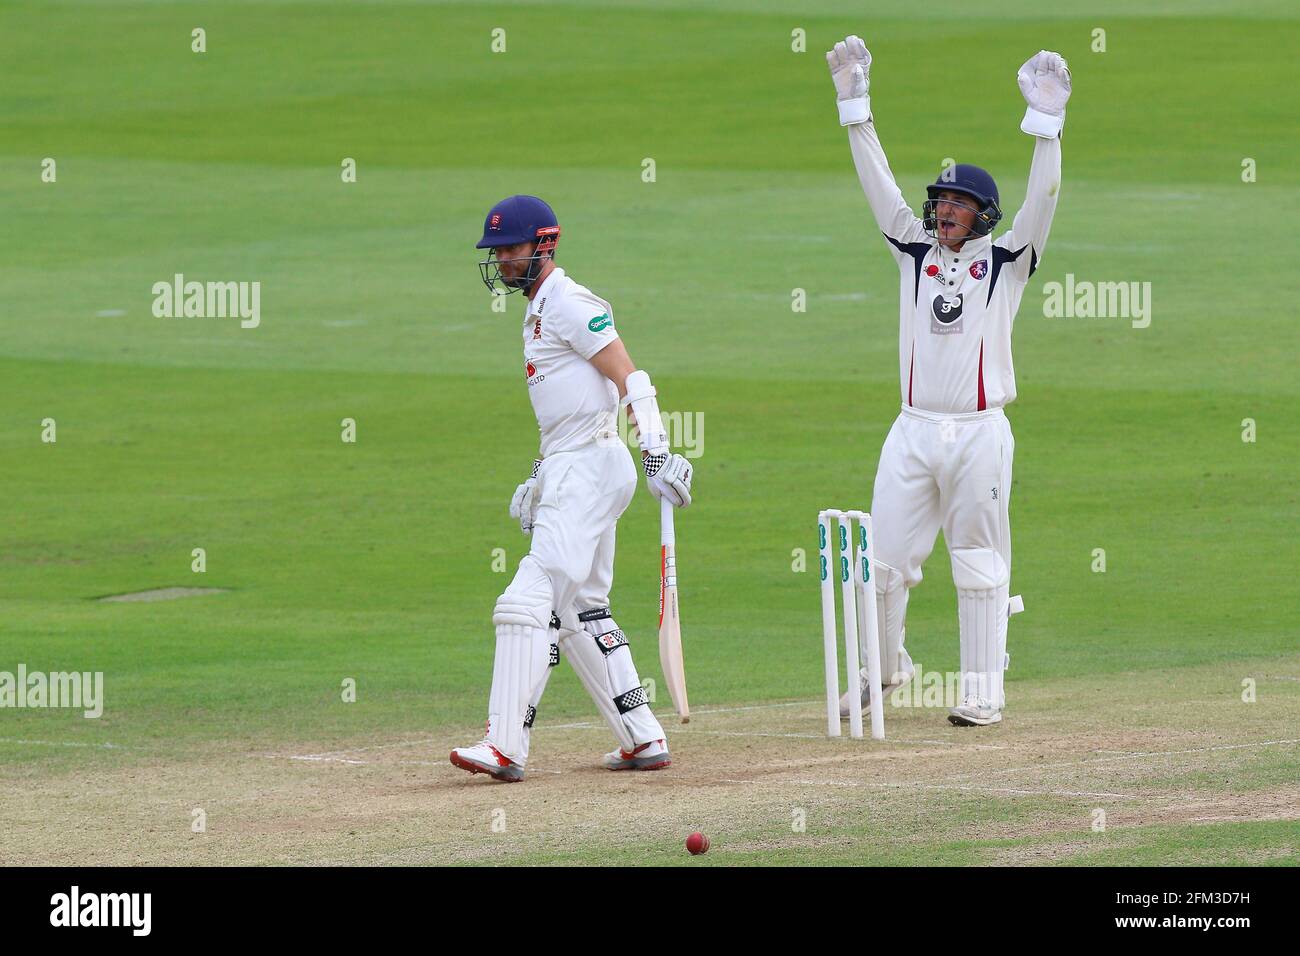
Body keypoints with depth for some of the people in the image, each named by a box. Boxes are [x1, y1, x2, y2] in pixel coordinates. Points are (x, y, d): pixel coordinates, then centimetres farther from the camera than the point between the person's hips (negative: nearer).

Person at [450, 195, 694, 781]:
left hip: (590, 468, -11)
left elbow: (630, 380, -17)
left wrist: (657, 454, -25)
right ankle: (642, 739, 16)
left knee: (531, 601, -15)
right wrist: (538, 480, 23)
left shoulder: (569, 304, -11)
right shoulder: (538, 311, 20)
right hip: (566, 471, 11)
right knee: (581, 611, 13)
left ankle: (506, 746, -19)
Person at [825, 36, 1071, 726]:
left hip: (979, 434, -3)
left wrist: (1046, 119, -22)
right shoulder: (917, 252, 11)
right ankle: (884, 668, 23)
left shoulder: (1005, 260, 2)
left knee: (980, 567, 1)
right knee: (883, 559, 3)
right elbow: (879, 184, 6)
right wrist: (854, 103, -1)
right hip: (913, 431, 3)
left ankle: (983, 691, 7)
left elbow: (1041, 199, -11)